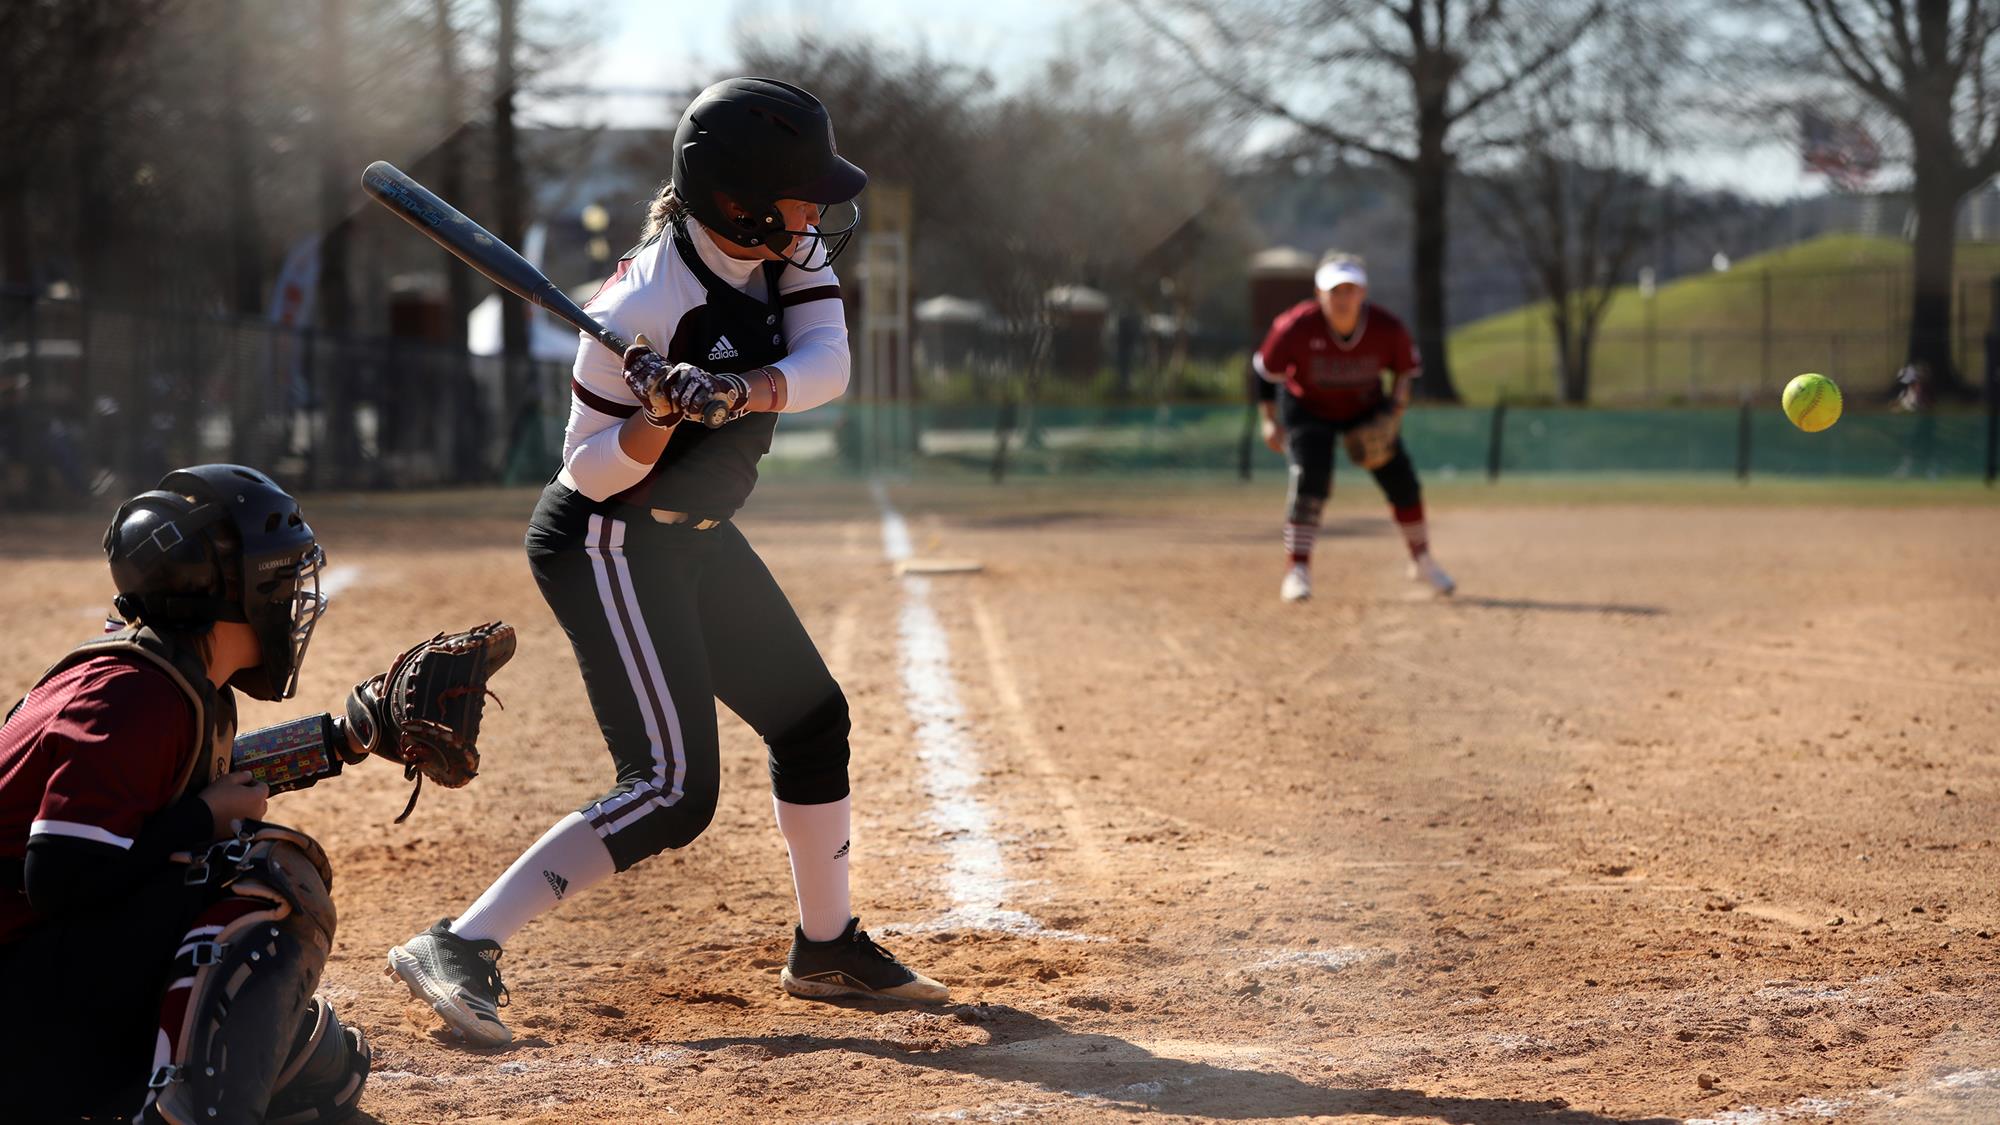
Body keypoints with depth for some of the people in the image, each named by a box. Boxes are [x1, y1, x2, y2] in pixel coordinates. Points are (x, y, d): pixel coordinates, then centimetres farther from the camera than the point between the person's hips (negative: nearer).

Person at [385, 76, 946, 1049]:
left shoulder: (788, 247, -4)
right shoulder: (645, 306, -26)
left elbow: (826, 363, -18)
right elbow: (590, 473, -19)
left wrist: (740, 391, -37)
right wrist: (661, 414, -38)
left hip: (695, 539, 9)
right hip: (607, 545, -9)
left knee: (813, 721, 16)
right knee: (672, 790, -18)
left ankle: (827, 950, 34)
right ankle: (459, 951, -18)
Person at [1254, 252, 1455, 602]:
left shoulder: (1387, 329, -25)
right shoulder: (1297, 327, -30)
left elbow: (1407, 369, -6)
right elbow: (1266, 368, -14)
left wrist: (1395, 408, -19)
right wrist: (1270, 421, -15)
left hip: (1366, 410, 2)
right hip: (1307, 409, -2)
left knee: (1402, 481, 2)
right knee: (1309, 477, -24)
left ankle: (1422, 561, 25)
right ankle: (1297, 571, -19)